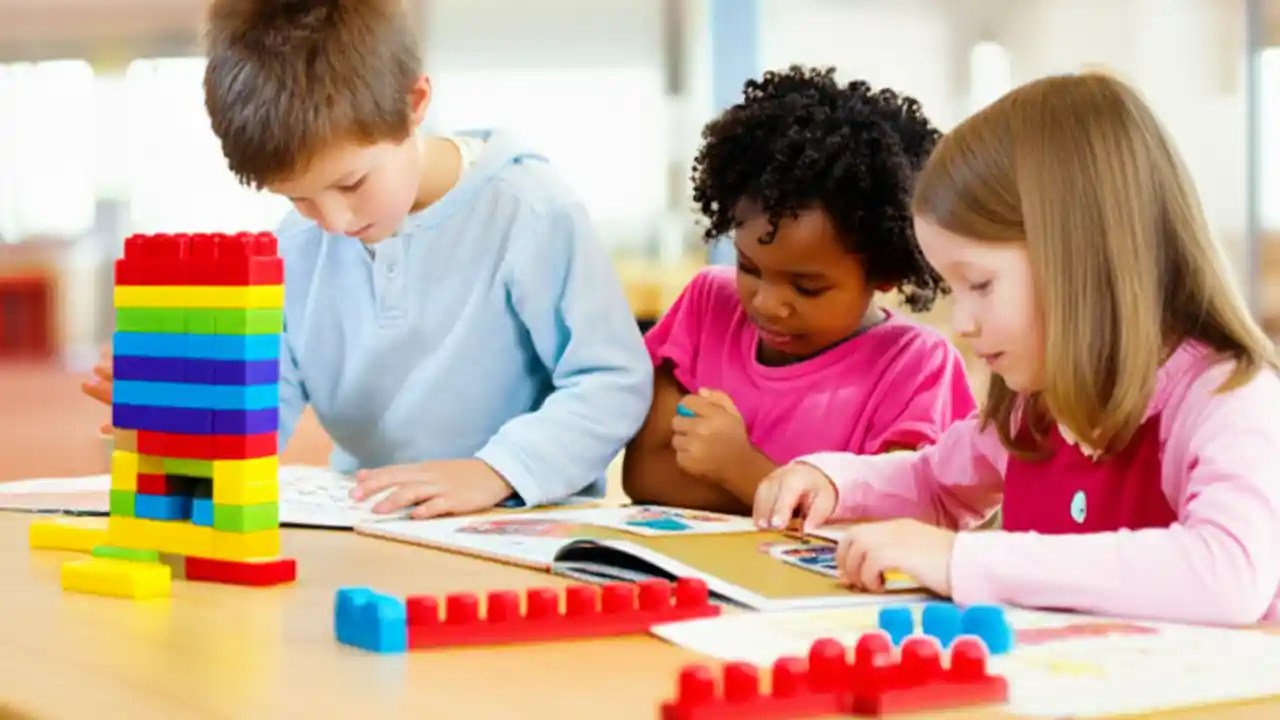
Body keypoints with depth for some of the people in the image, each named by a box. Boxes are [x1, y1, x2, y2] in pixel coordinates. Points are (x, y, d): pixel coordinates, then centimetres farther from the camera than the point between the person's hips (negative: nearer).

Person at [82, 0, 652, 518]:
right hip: (365, 533, 5)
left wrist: (494, 471, -27)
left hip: (525, 534, -5)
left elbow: (614, 382, -14)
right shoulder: (296, 247, 5)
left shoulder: (530, 212, -13)